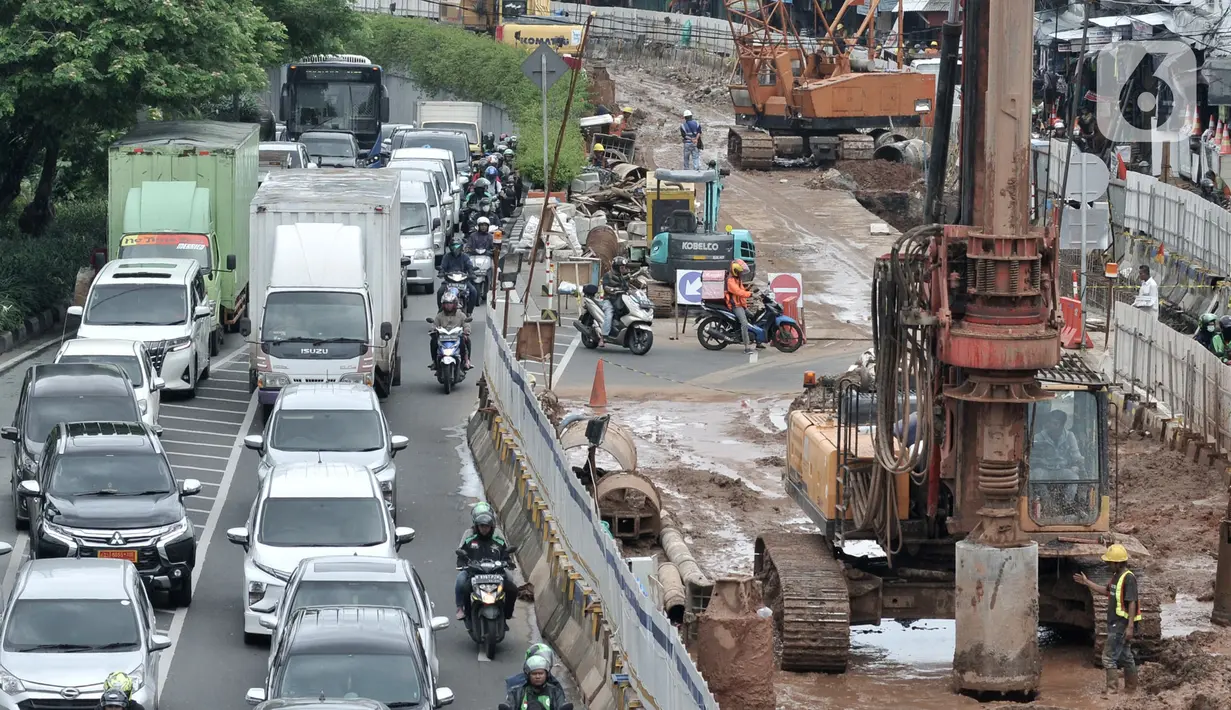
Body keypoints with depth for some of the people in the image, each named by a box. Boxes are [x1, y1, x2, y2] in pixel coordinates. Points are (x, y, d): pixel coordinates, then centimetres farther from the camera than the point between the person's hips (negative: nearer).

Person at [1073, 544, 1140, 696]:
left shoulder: (1128, 578, -18)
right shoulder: (1116, 576, 11)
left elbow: (1132, 603, -22)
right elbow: (1107, 591, 28)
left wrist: (1130, 626, -25)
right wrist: (1087, 583, 27)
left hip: (1122, 624, -10)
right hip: (1115, 623, 10)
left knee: (1109, 655, -9)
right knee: (1125, 655, 15)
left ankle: (1112, 687, -7)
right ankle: (1131, 686, 22)